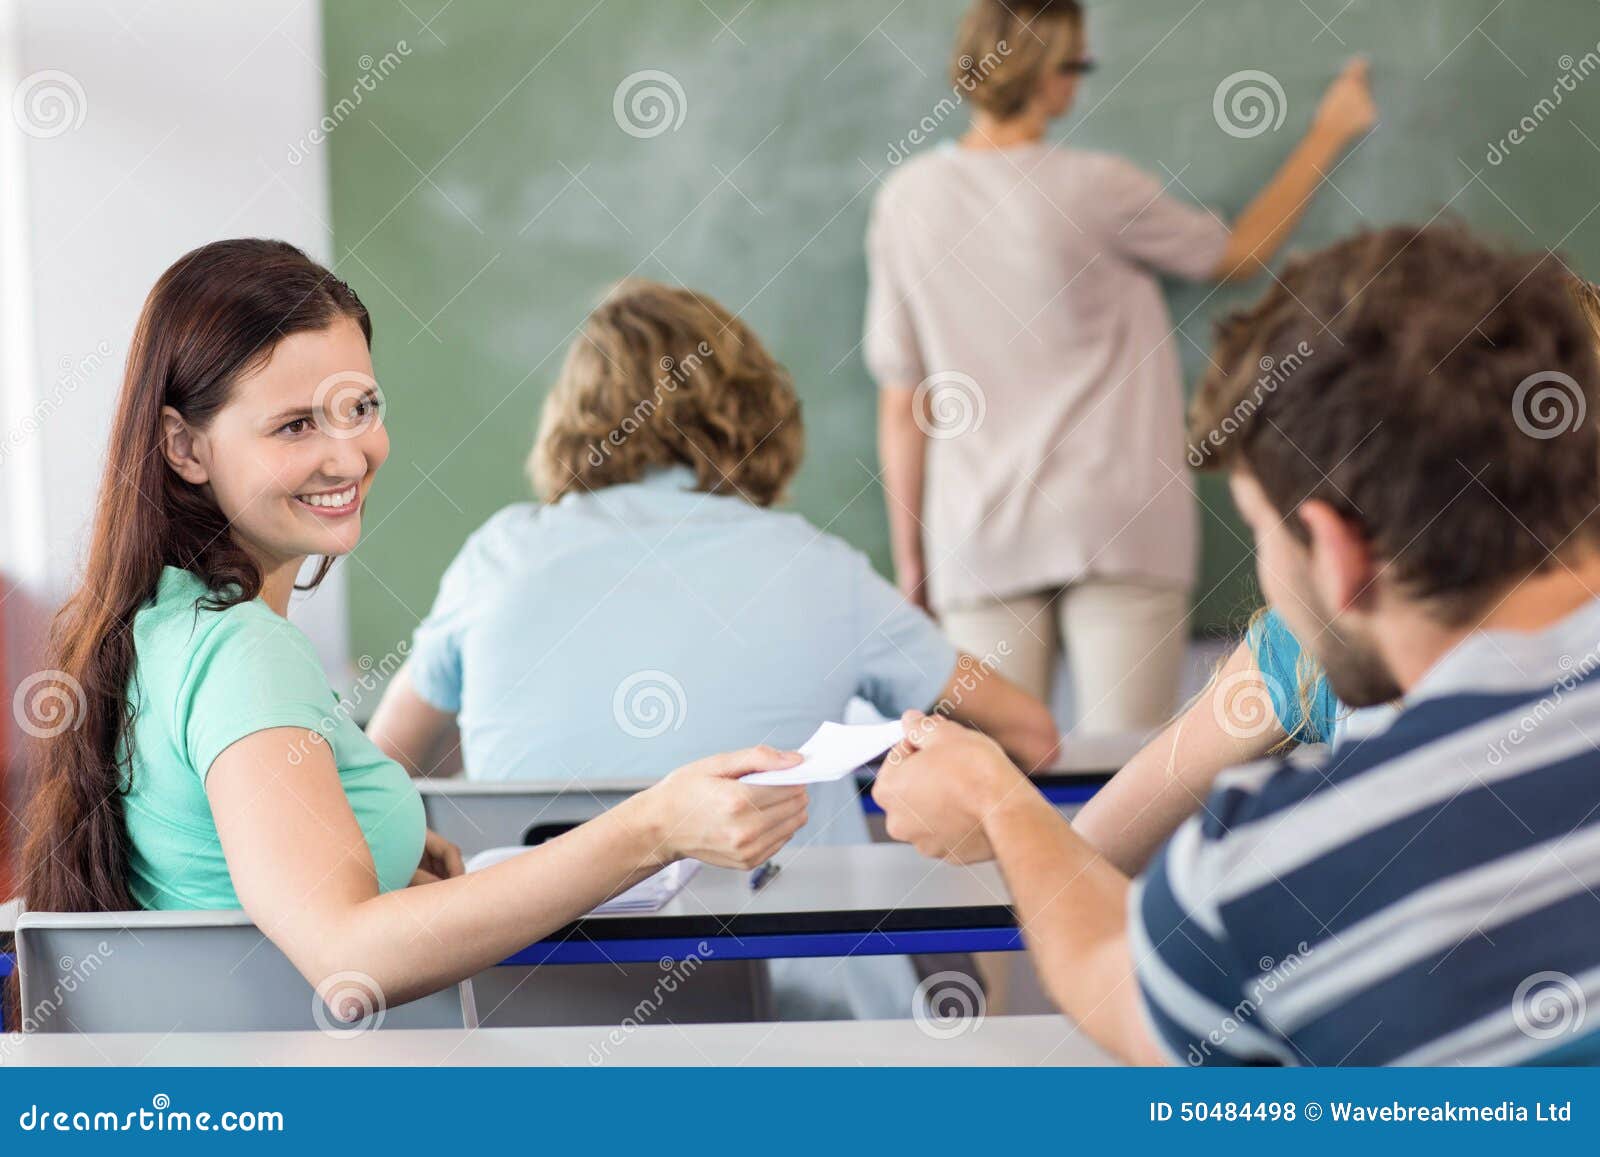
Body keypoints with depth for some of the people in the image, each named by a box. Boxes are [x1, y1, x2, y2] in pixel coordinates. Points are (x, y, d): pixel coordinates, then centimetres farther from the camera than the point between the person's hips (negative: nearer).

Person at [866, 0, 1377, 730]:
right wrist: (1329, 135, 26)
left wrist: (909, 555, 15)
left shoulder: (906, 198, 4)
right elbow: (1239, 254, 14)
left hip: (980, 540, 3)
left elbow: (899, 402, 7)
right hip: (1114, 529, -3)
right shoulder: (1095, 191, -5)